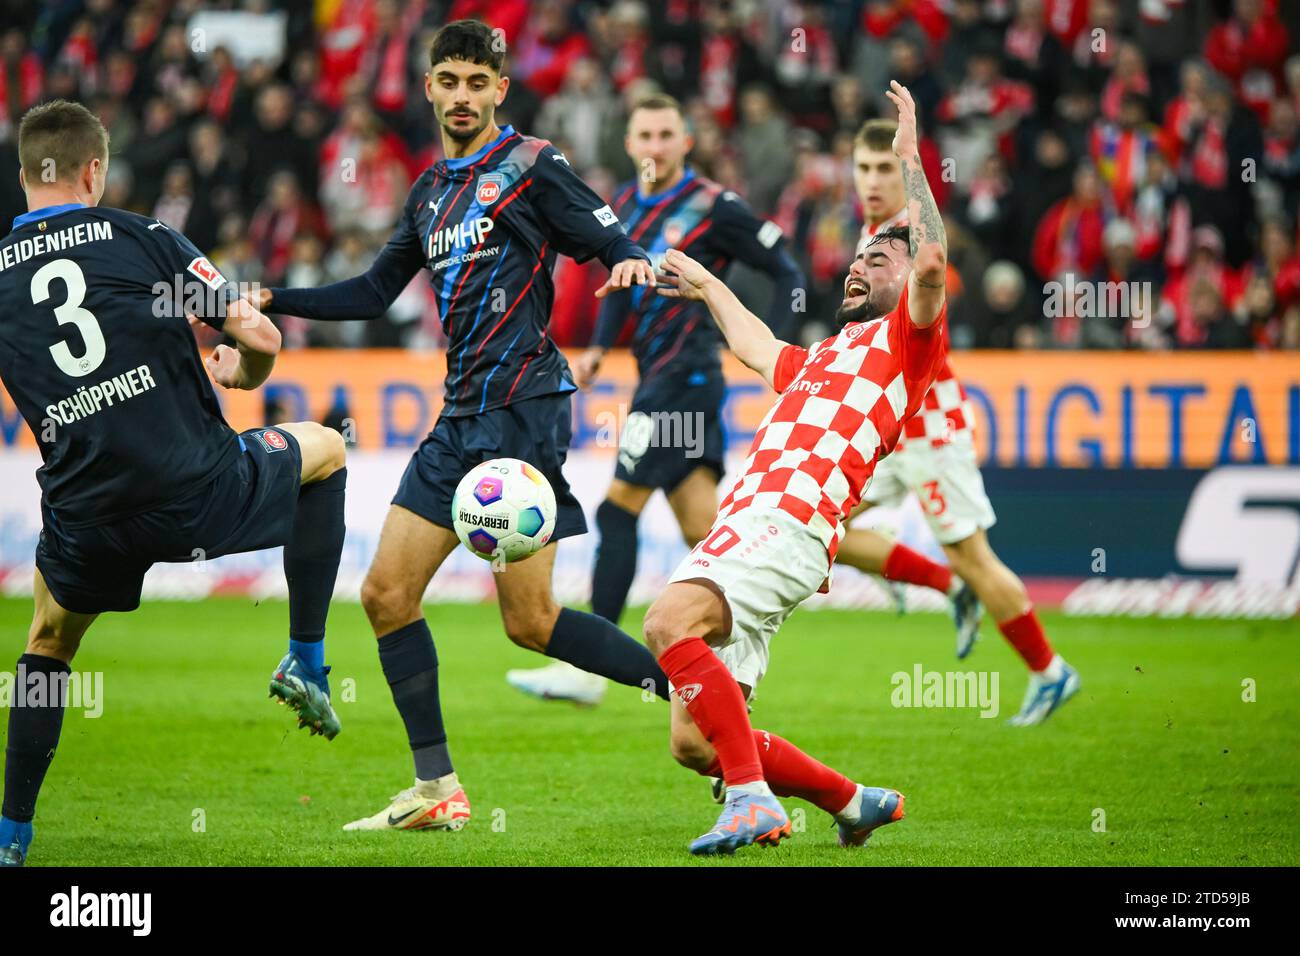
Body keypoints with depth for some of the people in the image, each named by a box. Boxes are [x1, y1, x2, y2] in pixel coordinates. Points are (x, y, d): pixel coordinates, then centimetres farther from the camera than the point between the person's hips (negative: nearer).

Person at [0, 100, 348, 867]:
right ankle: (307, 665, 24)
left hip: (87, 525, 2)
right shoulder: (144, 239, 0)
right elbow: (260, 337, -3)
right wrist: (242, 373, 21)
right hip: (200, 493, -2)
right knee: (326, 452, 28)